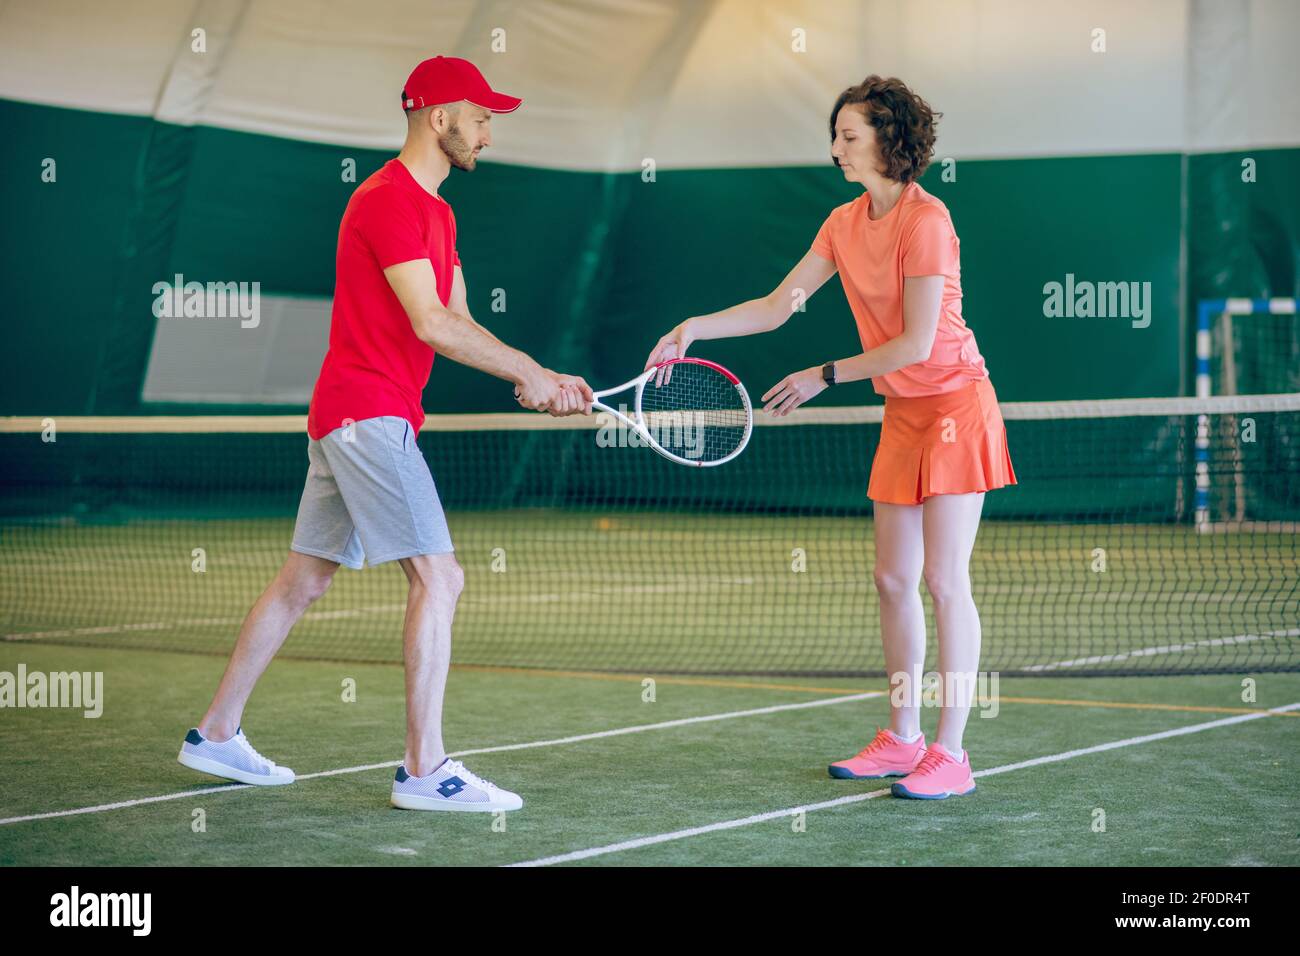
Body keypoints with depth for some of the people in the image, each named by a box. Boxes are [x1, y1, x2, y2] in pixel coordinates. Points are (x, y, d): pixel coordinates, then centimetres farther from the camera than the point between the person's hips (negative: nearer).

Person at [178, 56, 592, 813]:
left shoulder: (435, 211, 19)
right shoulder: (389, 199, -13)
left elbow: (460, 324, 14)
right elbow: (431, 323, -19)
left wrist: (536, 378, 0)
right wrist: (529, 373, -13)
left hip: (345, 421, 10)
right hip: (368, 412, -10)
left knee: (304, 580, 15)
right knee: (439, 578, -13)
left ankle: (217, 735, 23)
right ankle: (425, 770, -13)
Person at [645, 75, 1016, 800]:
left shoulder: (926, 219, -17)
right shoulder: (845, 224, 7)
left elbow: (915, 344, -19)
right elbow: (778, 306, 8)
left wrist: (825, 376, -12)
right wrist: (695, 328, -4)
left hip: (954, 406, -8)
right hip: (902, 414, 8)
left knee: (945, 581, -8)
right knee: (894, 579, 9)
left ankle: (951, 755, -5)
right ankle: (902, 738, 18)